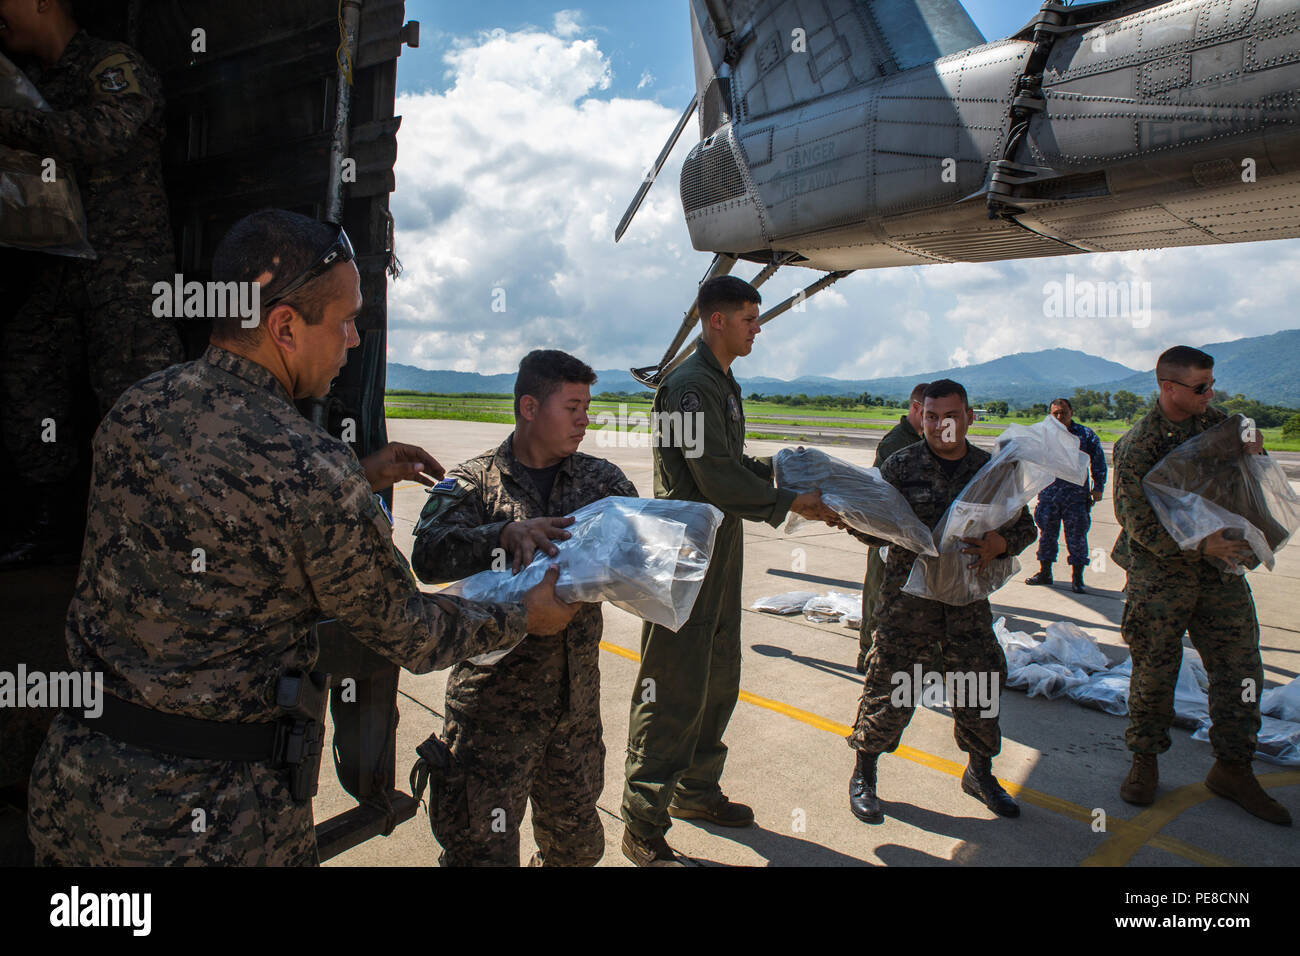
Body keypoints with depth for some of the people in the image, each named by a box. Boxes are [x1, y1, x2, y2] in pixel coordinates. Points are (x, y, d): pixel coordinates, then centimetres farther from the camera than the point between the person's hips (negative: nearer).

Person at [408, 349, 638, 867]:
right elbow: (428, 556, -18)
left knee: (578, 841, 20)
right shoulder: (472, 483, -4)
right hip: (494, 700, -4)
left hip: (578, 700, 4)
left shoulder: (600, 479, 7)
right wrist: (507, 535, -31)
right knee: (483, 846, 5)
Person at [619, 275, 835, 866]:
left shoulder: (722, 383, 17)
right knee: (673, 689, -4)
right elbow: (717, 480, -21)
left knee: (717, 681, 18)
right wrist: (790, 505, -12)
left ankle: (696, 790, 35)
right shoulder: (691, 384, -16)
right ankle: (643, 828, 8)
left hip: (719, 552, 10)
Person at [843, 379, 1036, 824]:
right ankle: (863, 774, 18)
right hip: (909, 592, -3)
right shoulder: (901, 465, -3)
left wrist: (1000, 544, -10)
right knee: (890, 683, -2)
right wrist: (851, 519, -22)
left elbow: (1024, 525, 11)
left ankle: (980, 772, 34)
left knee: (981, 683, 10)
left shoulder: (991, 469, 5)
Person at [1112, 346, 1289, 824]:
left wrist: (1251, 449, -3)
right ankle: (1144, 760, 22)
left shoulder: (1214, 421, 6)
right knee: (1154, 669, 3)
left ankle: (1232, 768, 22)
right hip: (1160, 571, -5)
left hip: (1220, 567, 6)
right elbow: (1142, 525, -16)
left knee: (1239, 666, 7)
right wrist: (1200, 545, -26)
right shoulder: (1137, 446, -14)